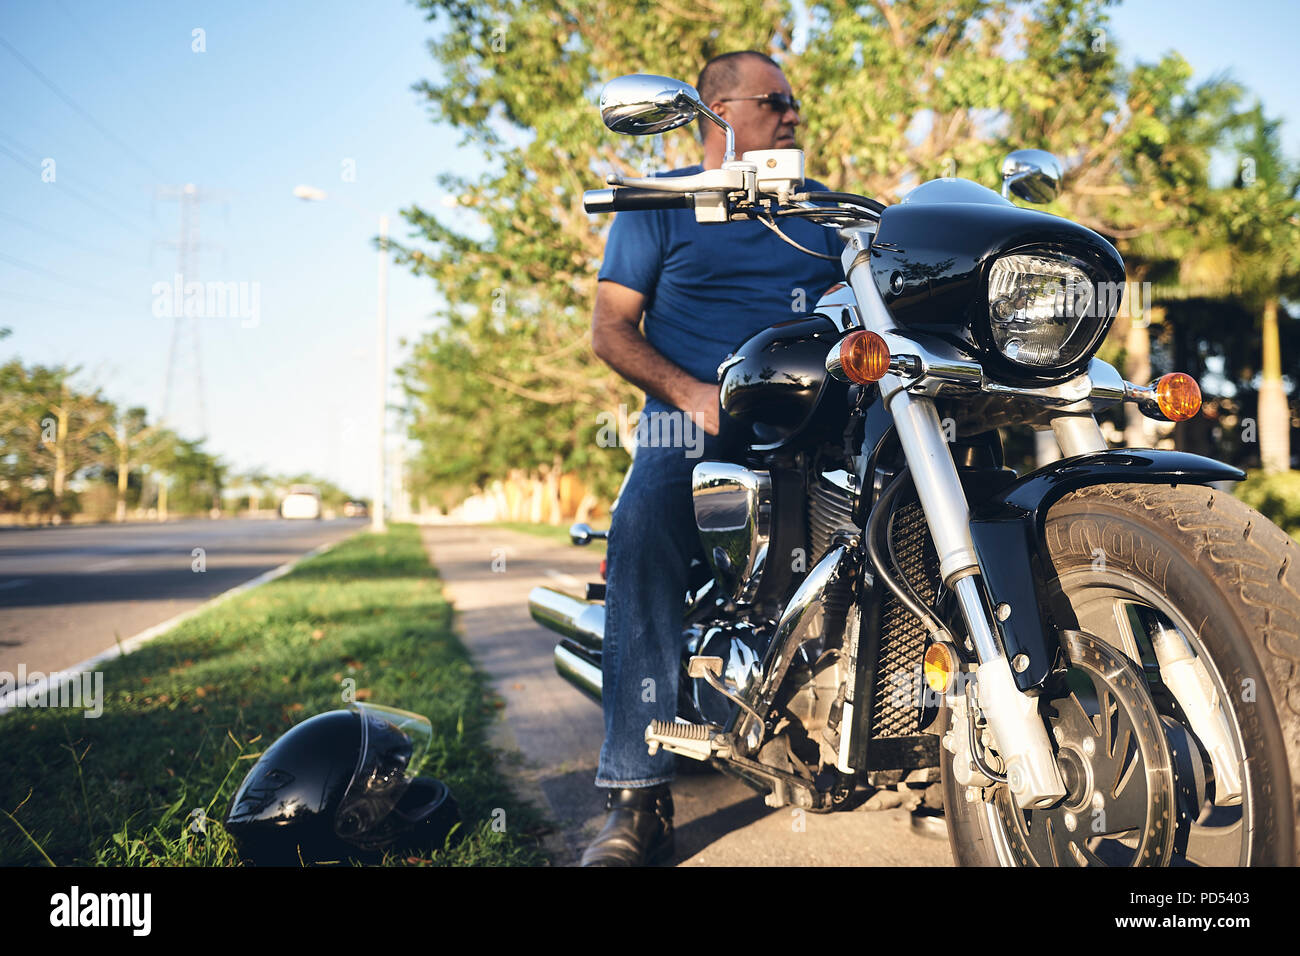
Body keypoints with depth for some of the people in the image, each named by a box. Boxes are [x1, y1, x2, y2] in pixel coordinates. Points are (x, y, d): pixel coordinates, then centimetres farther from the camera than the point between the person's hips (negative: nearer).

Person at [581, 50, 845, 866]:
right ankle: (639, 798, -33)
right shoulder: (661, 203, 13)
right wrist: (690, 393, -11)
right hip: (693, 421, -3)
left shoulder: (822, 209, 24)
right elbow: (611, 326, 5)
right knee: (643, 532, -33)